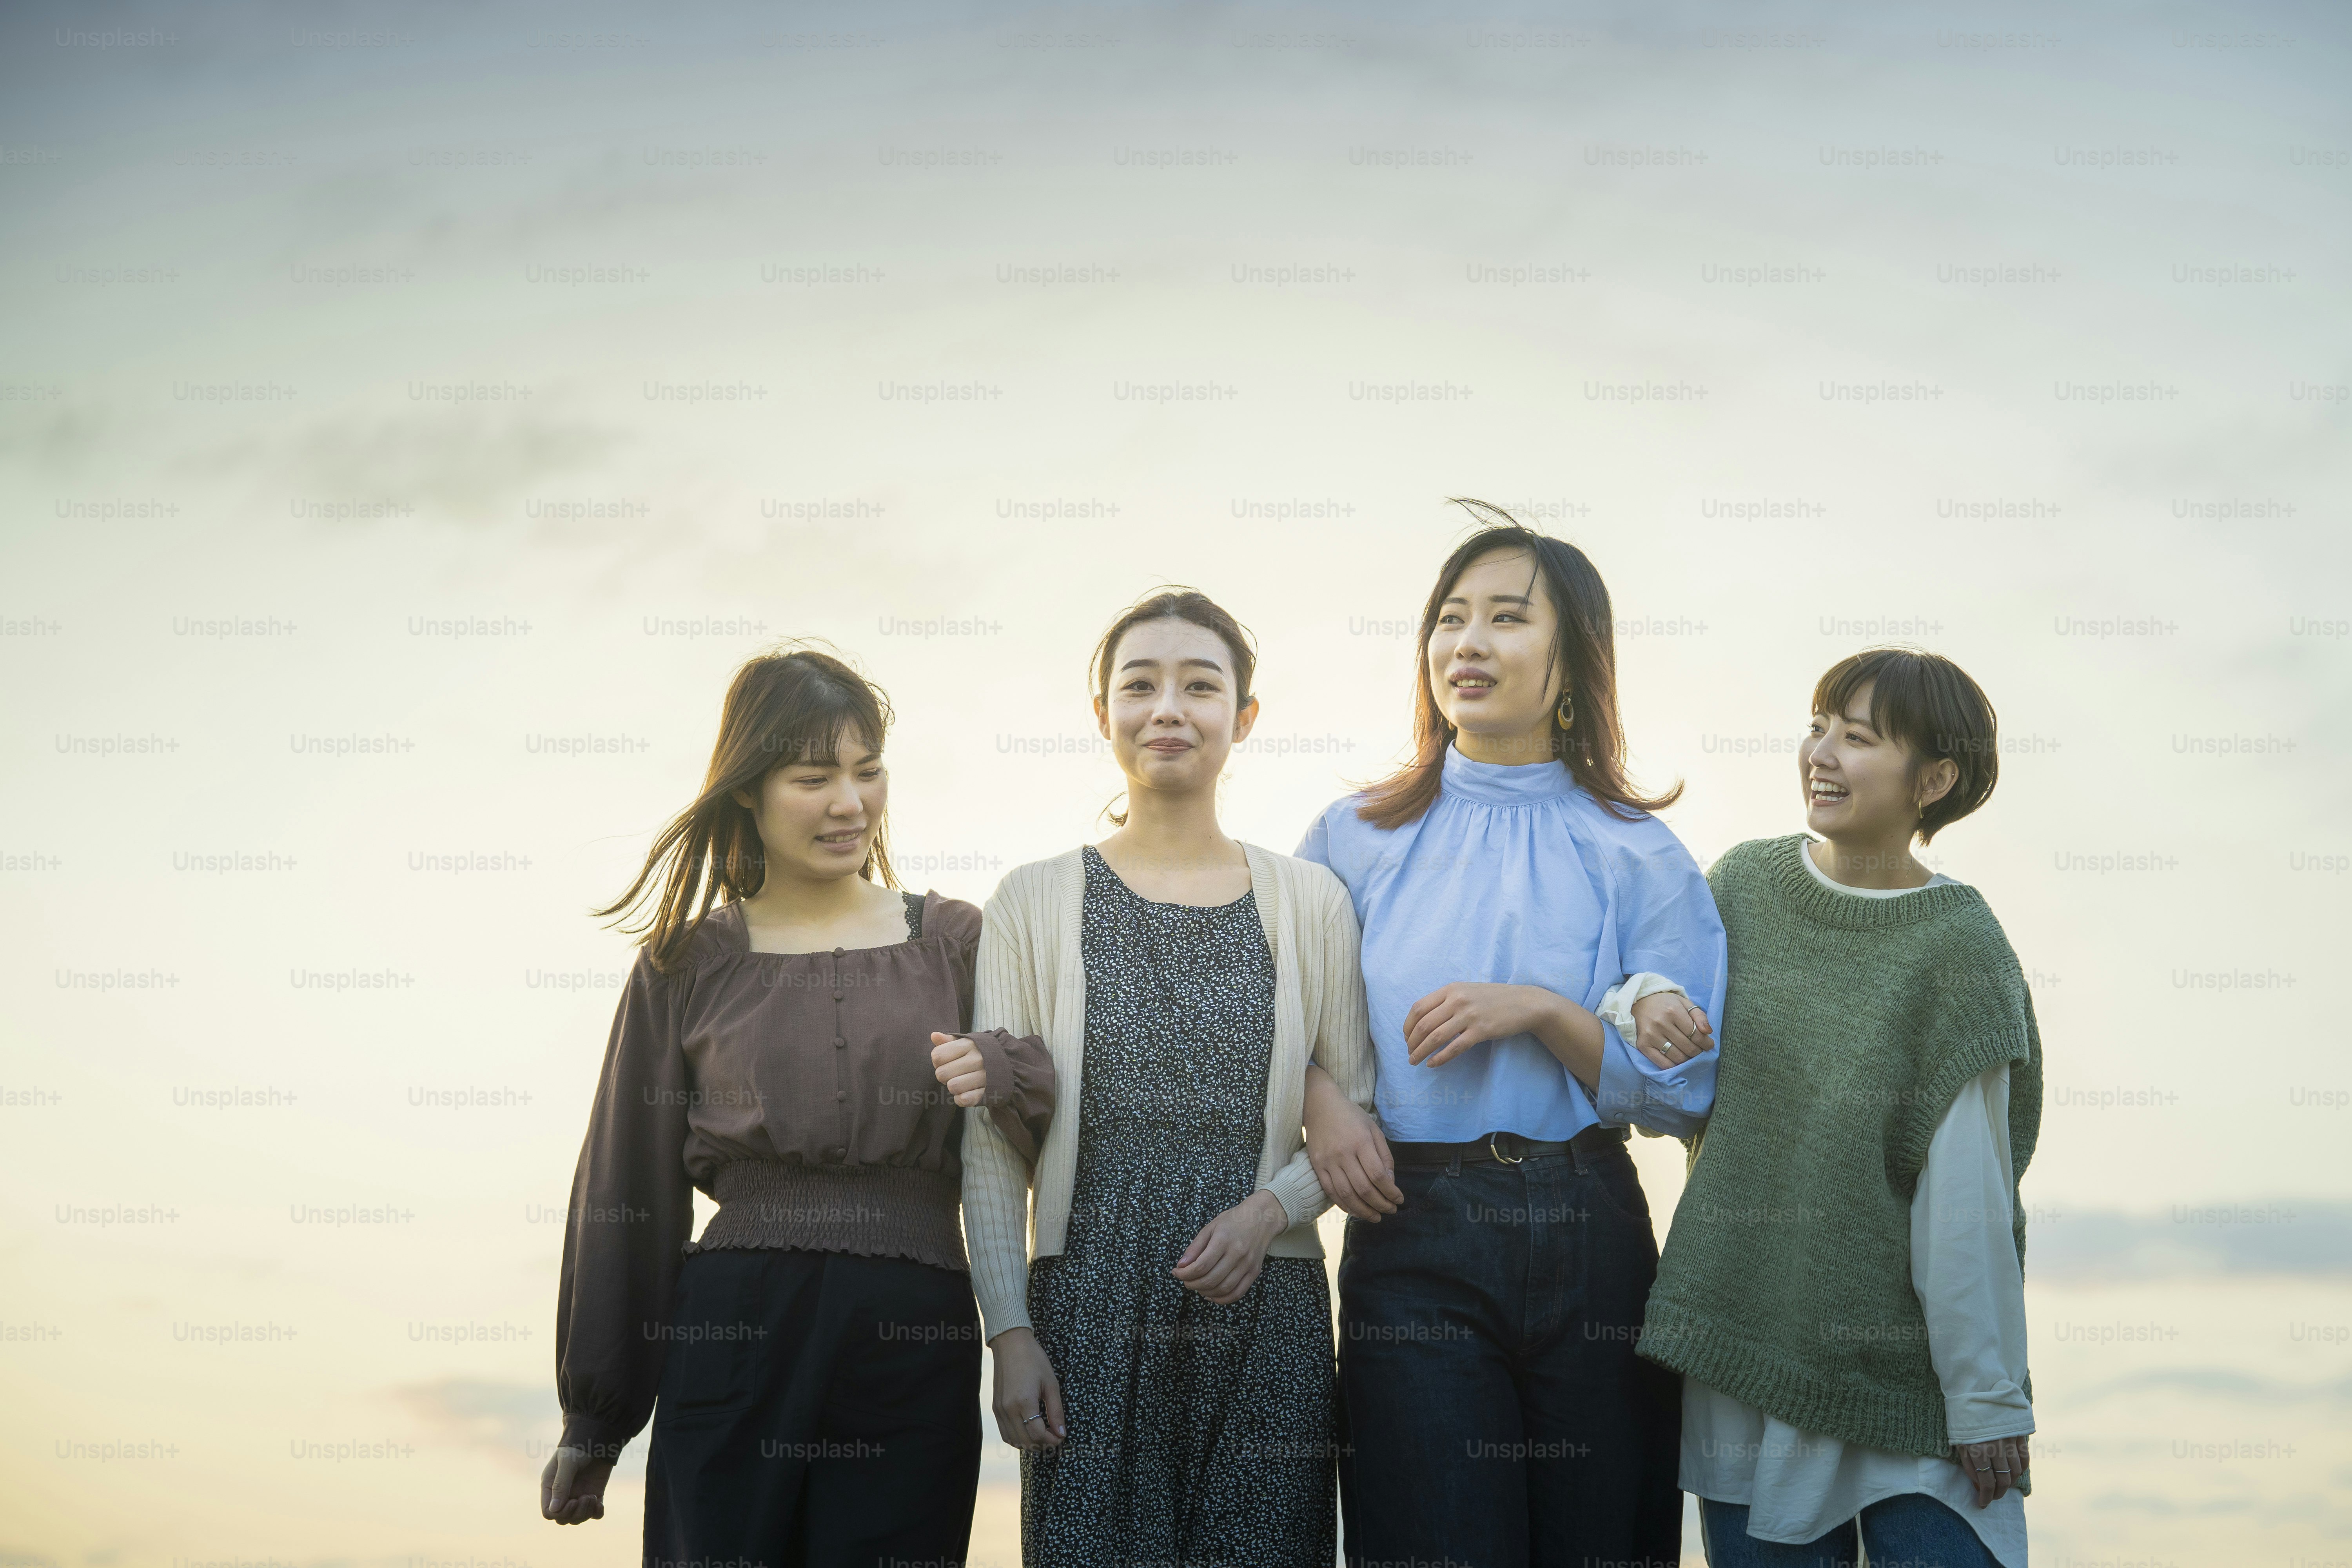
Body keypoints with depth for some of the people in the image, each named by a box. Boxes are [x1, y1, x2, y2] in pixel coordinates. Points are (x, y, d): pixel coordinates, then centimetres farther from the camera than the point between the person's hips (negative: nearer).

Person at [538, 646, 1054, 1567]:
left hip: (911, 1340, 1)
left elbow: (1054, 1134, 8)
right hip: (732, 1335, 0)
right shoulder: (690, 965, 7)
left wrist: (1001, 1073, -15)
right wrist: (592, 1426, 11)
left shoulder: (953, 941, 9)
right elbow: (627, 1192, 9)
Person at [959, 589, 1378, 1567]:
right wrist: (1009, 1333, -4)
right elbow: (991, 1138, 3)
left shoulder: (1310, 903, 7)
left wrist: (1273, 1207, -8)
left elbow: (1363, 1111, 11)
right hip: (1088, 1312, -1)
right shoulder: (1034, 903, 5)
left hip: (1266, 1311, 1)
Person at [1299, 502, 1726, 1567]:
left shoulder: (1638, 858, 4)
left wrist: (1541, 1011, -12)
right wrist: (1317, 1098, -6)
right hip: (1409, 1235, 0)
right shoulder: (1354, 839, 8)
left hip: (1589, 1246, 0)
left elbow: (1683, 1093, 0)